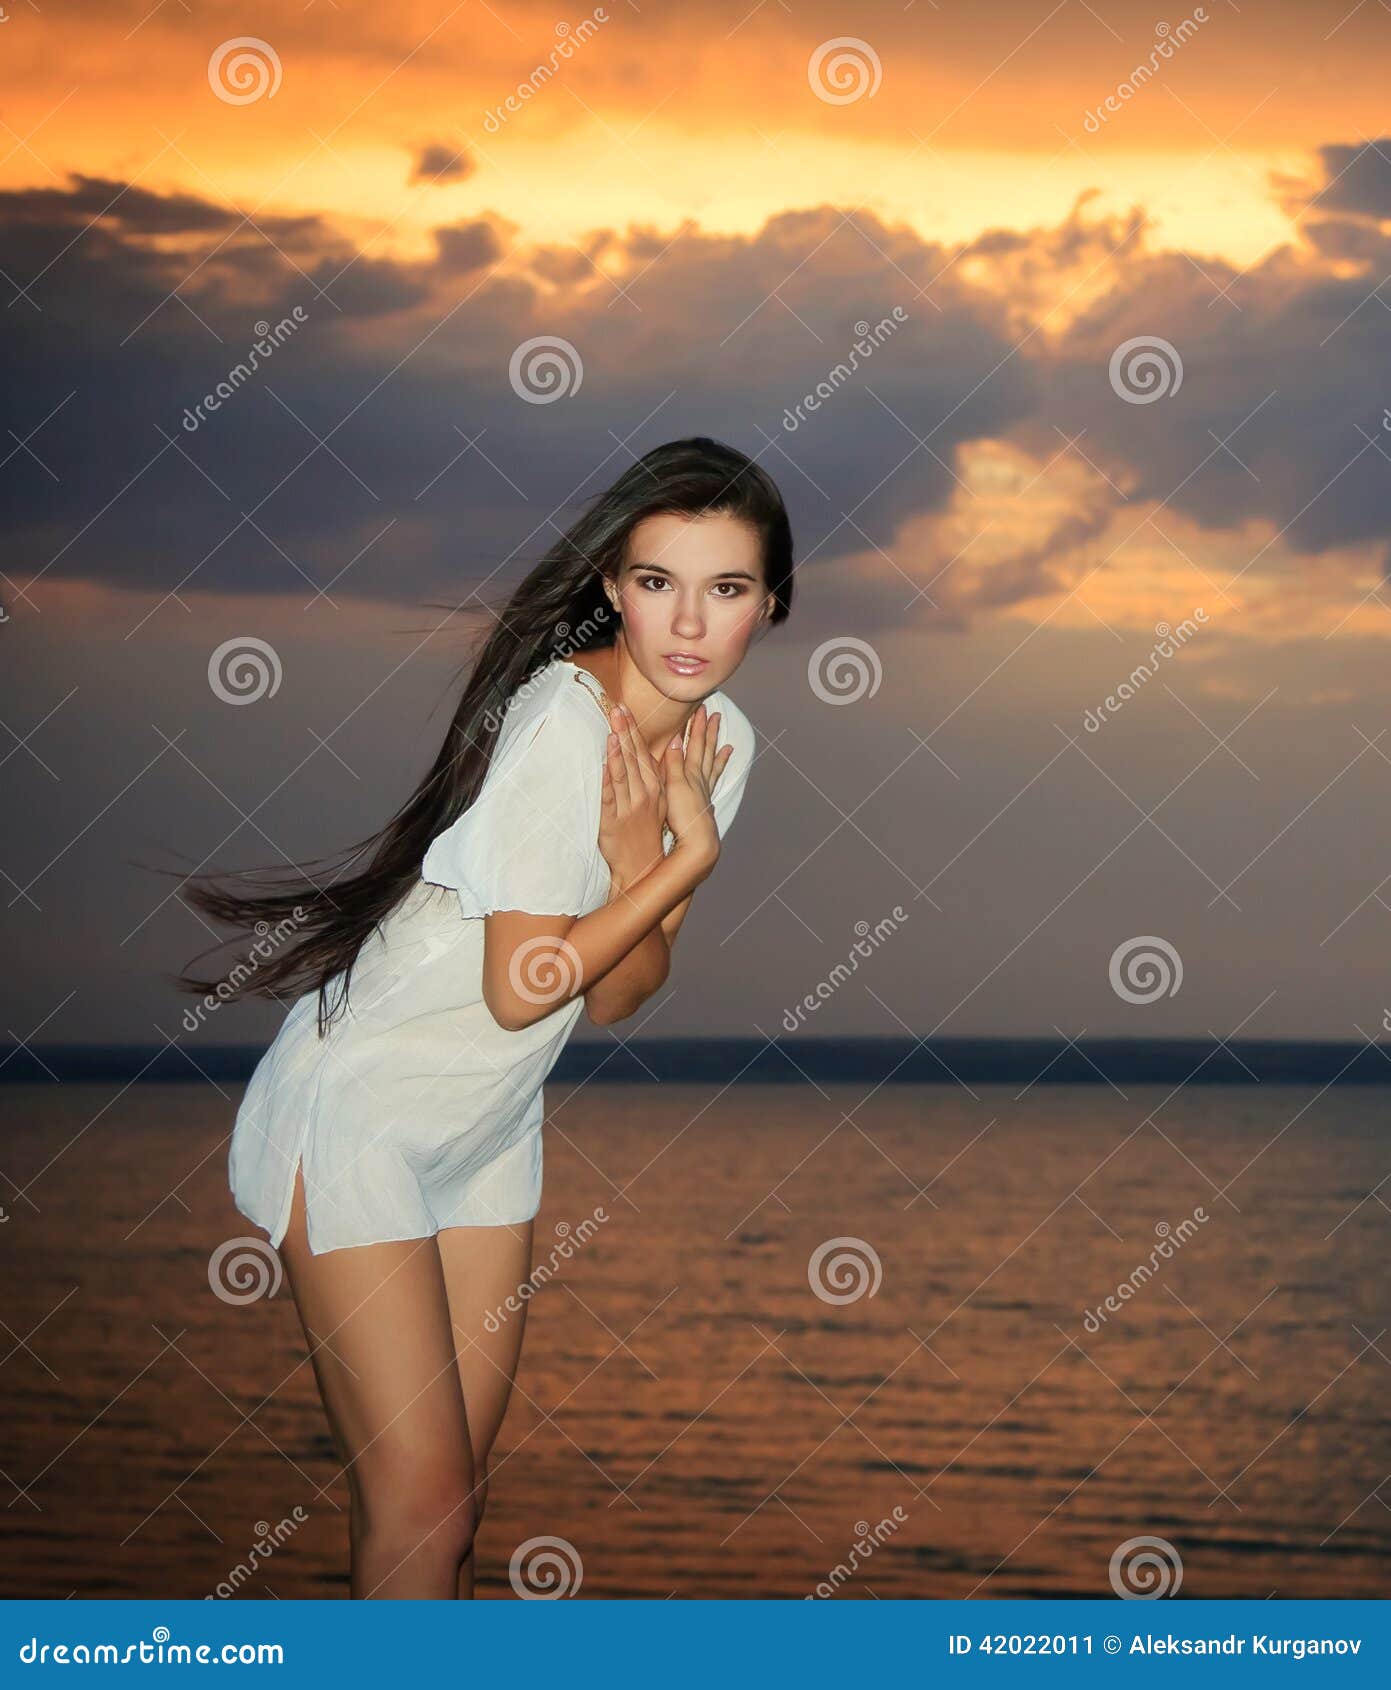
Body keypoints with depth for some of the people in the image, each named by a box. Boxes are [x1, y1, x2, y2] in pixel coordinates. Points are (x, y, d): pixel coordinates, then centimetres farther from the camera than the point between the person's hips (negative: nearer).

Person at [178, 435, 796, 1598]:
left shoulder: (720, 739, -3)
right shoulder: (562, 721, -26)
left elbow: (615, 999, -4)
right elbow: (520, 992, -23)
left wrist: (638, 857, -21)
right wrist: (685, 860, -19)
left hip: (491, 1124, 8)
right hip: (360, 1106, -7)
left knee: (462, 1484, 13)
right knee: (416, 1494, -8)